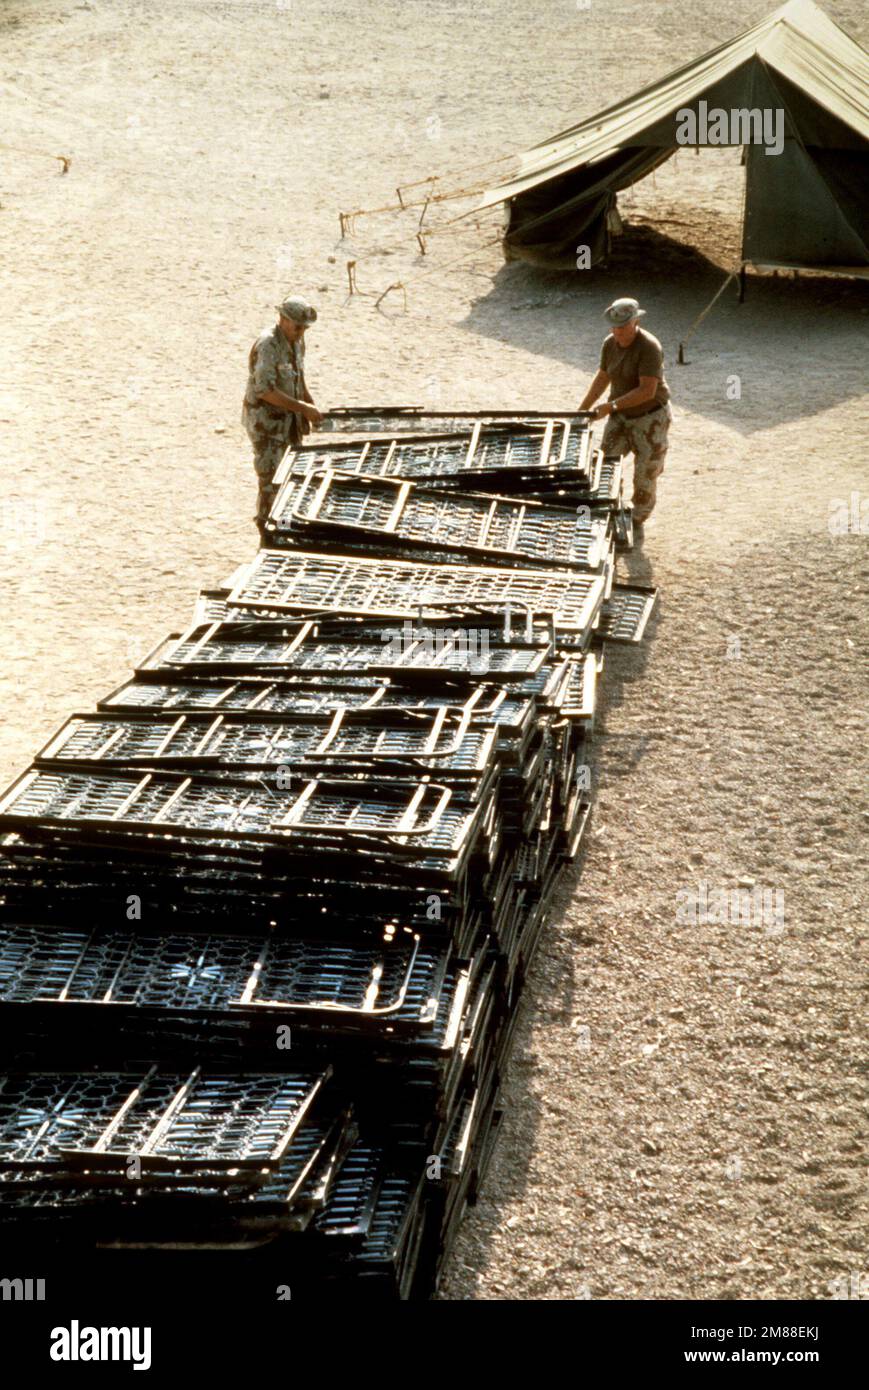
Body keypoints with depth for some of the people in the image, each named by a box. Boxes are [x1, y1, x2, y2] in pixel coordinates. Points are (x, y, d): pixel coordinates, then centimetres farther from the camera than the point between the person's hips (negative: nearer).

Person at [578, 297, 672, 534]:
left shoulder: (649, 347, -25)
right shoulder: (610, 343, -4)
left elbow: (647, 391, -29)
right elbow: (602, 378, 10)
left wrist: (611, 405, -28)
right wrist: (582, 410, 8)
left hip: (650, 417, -5)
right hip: (621, 415, 6)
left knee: (645, 476, 3)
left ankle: (638, 521, 22)